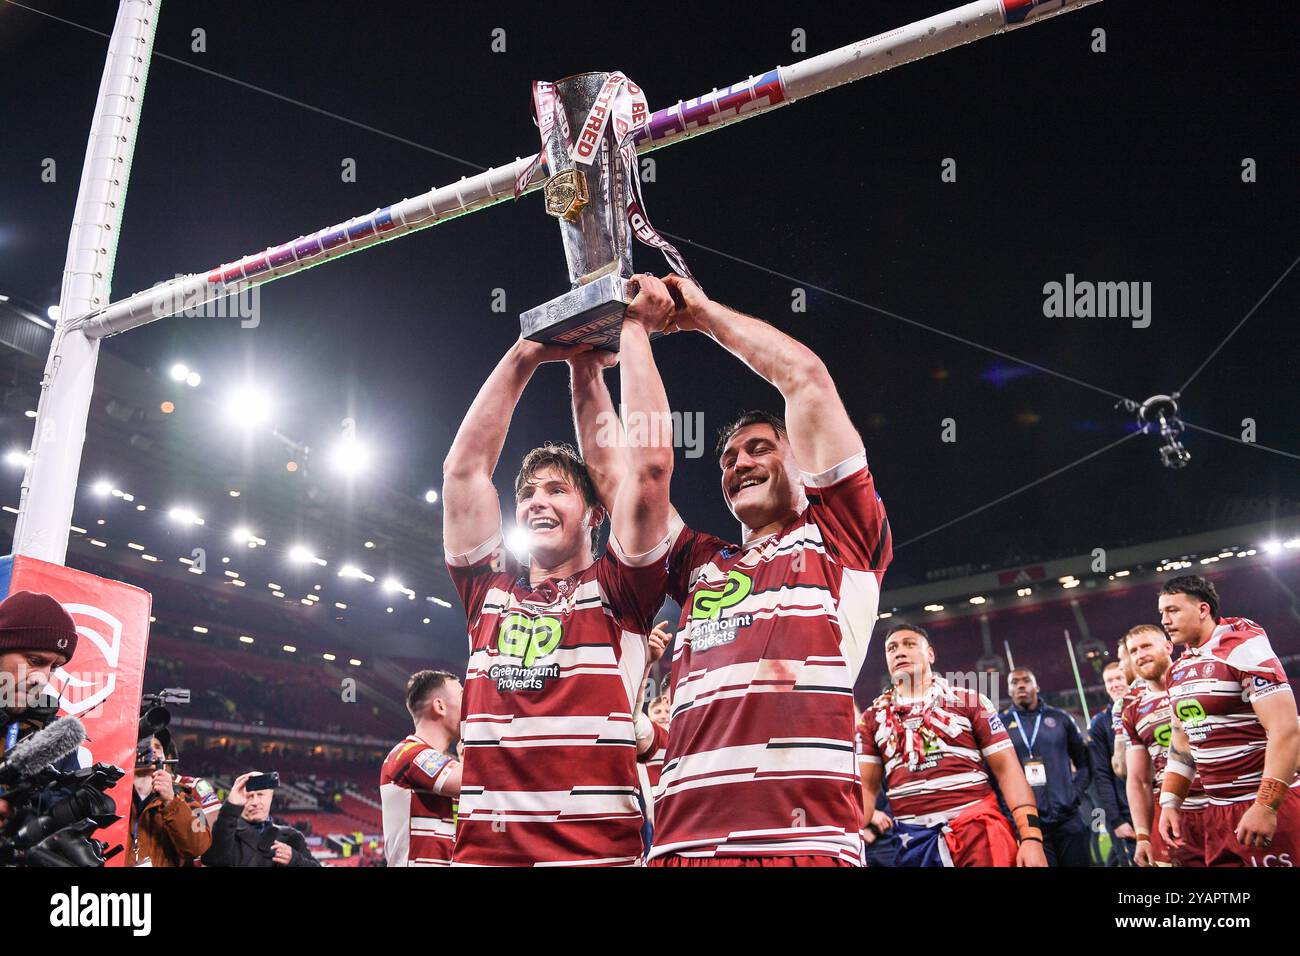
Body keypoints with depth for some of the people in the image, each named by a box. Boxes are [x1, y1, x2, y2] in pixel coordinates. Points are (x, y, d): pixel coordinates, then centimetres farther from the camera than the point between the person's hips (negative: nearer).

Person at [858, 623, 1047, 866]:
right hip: (913, 840, 2)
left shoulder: (969, 701, 7)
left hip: (978, 828, -2)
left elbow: (1007, 770, 2)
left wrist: (1031, 836, -9)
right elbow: (866, 787, 10)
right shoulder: (873, 718, 13)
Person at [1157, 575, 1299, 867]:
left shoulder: (1242, 649, -14)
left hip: (1267, 803, -7)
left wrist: (1266, 807, -22)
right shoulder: (1178, 670, 10)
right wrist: (1170, 803, 10)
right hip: (1217, 810, 7)